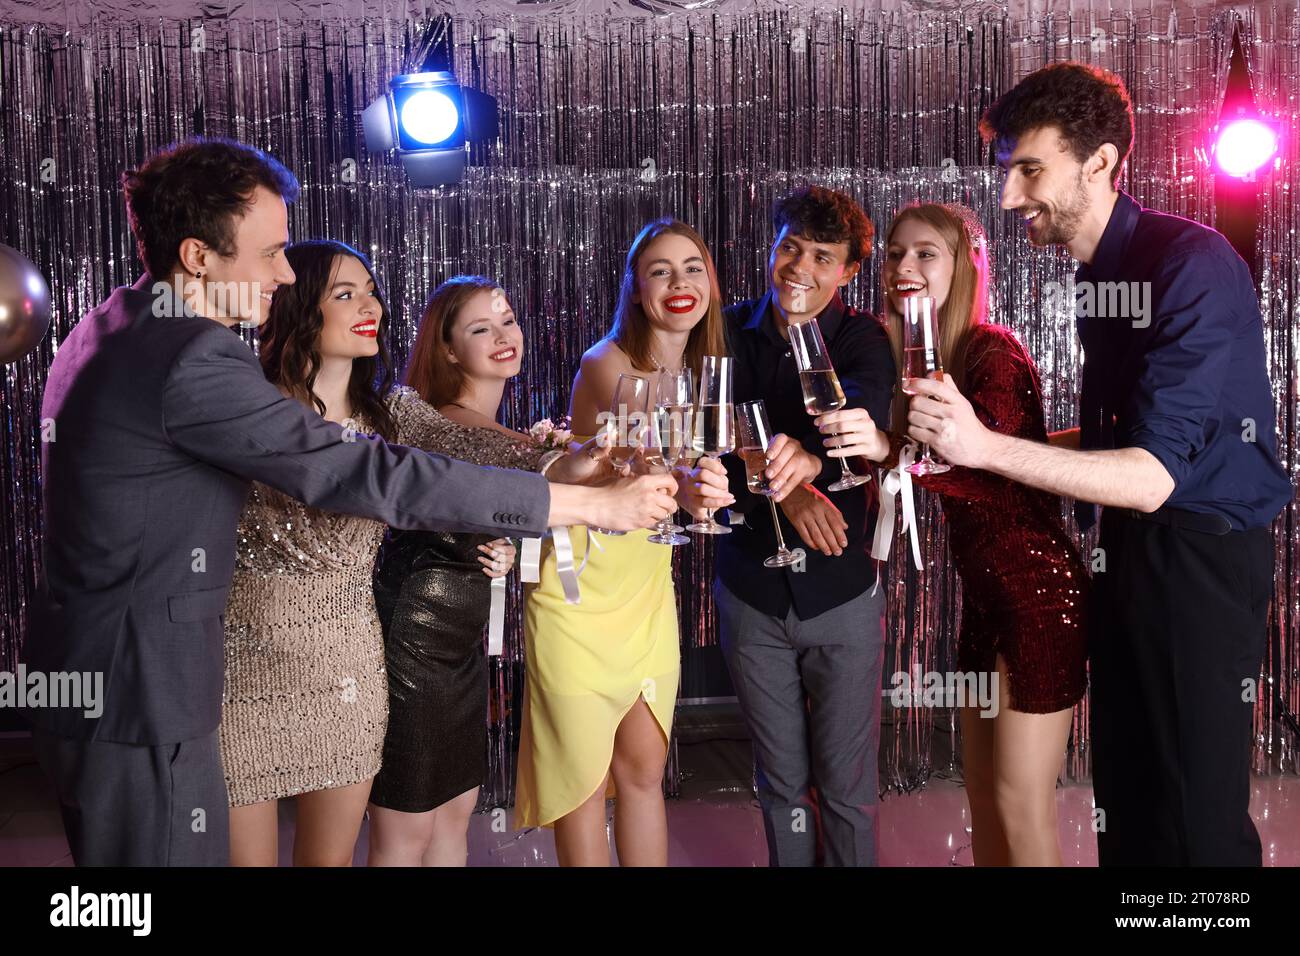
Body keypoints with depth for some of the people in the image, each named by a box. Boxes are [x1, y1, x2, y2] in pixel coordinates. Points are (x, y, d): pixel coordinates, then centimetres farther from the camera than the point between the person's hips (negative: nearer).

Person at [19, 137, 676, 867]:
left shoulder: (113, 331, 7)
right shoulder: (188, 361, -24)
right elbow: (370, 476, -28)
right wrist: (595, 503, -24)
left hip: (90, 679, 10)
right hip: (138, 702, -10)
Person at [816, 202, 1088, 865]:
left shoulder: (995, 353, -17)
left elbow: (996, 479, -31)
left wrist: (891, 450, -45)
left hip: (1037, 595, -8)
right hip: (983, 593, 8)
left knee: (1021, 807, 0)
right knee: (981, 791, 16)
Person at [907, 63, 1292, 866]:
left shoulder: (1193, 264, -18)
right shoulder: (1098, 275, 8)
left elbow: (1153, 475, -24)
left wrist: (986, 447, -32)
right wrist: (961, 445, 8)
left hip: (1201, 553, -8)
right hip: (1129, 549, 8)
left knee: (1197, 814, 0)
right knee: (1127, 797, 16)